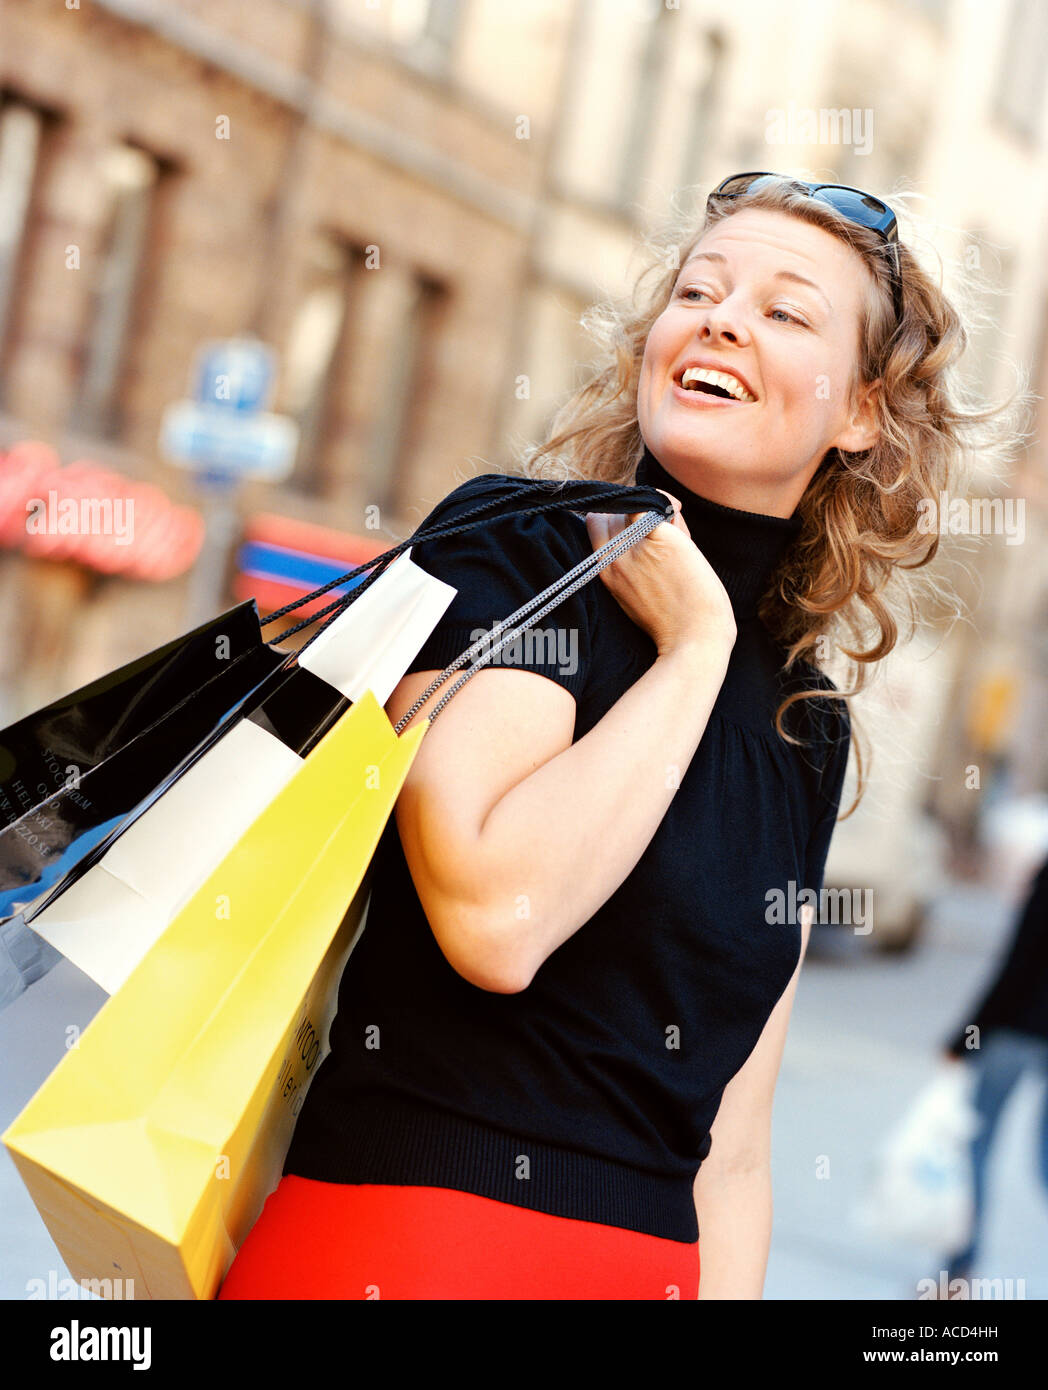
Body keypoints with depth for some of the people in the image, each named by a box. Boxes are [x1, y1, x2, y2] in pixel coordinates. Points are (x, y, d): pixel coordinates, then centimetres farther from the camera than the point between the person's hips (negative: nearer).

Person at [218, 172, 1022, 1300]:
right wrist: (691, 649, -15)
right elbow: (495, 916, -25)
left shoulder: (811, 727, 7)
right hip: (403, 1237, -5)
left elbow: (729, 1143, 7)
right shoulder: (509, 541, -9)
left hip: (652, 1259, 6)